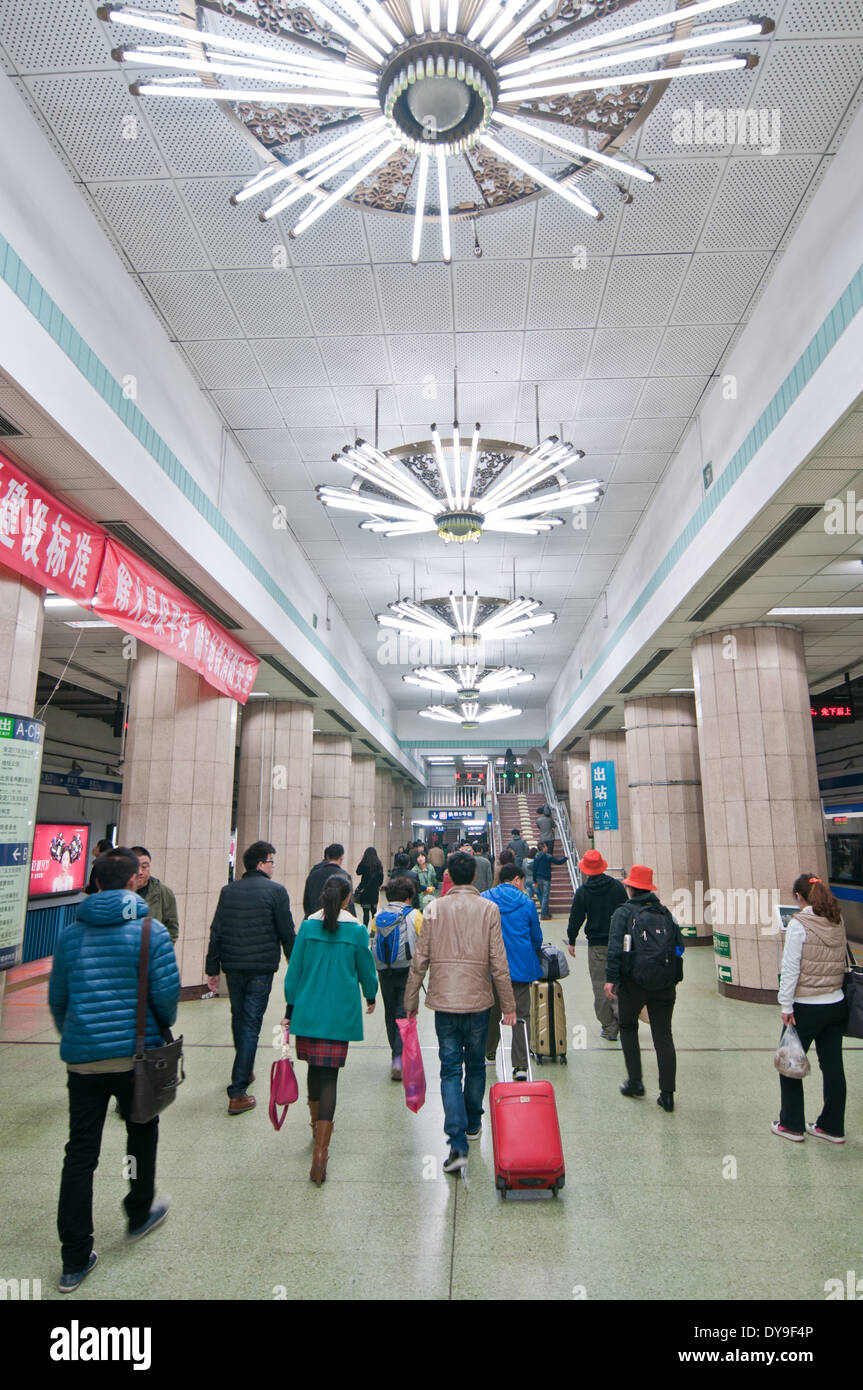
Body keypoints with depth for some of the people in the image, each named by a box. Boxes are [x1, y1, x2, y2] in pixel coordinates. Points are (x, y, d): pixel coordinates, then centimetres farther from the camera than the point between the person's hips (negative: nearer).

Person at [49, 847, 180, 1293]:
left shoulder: (70, 934, 1)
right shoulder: (150, 930, -12)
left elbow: (57, 998, 8)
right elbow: (167, 992, -14)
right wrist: (162, 1027, 8)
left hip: (82, 1059, 3)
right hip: (135, 1055, -3)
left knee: (79, 1154, 12)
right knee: (142, 1134, 21)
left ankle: (75, 1259, 18)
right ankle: (139, 1214, 39)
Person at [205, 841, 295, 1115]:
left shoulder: (228, 891, 5)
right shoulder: (275, 890, -8)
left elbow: (216, 932, 6)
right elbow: (287, 933, -6)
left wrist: (212, 968, 12)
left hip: (233, 966, 5)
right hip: (261, 967, -5)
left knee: (239, 1018, 22)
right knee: (251, 1024, 1)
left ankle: (245, 1071, 41)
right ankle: (238, 1093, 1)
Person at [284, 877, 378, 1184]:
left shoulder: (308, 926, -3)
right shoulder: (356, 930, -8)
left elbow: (294, 971, 1)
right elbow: (366, 969, 3)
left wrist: (290, 1009, 11)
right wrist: (371, 997, 23)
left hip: (308, 1011, 3)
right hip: (340, 1014, -2)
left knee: (315, 1068, 20)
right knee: (329, 1074, 0)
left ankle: (318, 1126, 40)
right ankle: (320, 1153, -5)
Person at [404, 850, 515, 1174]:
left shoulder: (434, 909, -4)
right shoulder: (488, 909, -6)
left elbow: (420, 960, -2)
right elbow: (498, 962, -6)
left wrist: (411, 1001, 8)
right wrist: (508, 1005, 2)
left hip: (444, 1001, 0)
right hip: (478, 1001, 0)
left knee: (450, 1069, 5)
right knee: (475, 1065, 19)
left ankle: (458, 1142, -4)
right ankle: (473, 1124, 36)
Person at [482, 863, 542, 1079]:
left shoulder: (484, 899, -1)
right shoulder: (526, 903, -4)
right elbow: (536, 937, 5)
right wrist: (533, 954, 25)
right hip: (520, 967, -2)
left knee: (492, 1012, 19)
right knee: (521, 1014, 4)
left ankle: (489, 1053, 35)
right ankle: (520, 1065, -1)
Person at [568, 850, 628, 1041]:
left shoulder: (582, 891, -7)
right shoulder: (617, 886, -2)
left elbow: (576, 917, -2)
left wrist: (571, 940, 11)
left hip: (596, 945, -2)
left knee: (601, 987, 6)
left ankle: (609, 1028, 10)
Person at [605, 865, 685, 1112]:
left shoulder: (624, 913, -3)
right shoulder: (665, 913, 10)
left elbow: (615, 947, -13)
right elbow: (679, 945, 11)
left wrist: (610, 978, -13)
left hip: (633, 983, -3)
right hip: (665, 985, 3)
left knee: (628, 1028, 18)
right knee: (663, 1036, 9)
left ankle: (635, 1081, 18)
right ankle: (667, 1094, 9)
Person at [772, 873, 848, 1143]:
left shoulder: (799, 924, -16)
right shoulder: (838, 921, 2)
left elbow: (791, 968, -16)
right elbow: (840, 961, 9)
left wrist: (786, 1005, -10)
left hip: (807, 1007, -6)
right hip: (837, 1004, 6)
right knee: (833, 1065, 14)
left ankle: (792, 1125, 19)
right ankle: (832, 1127, 25)